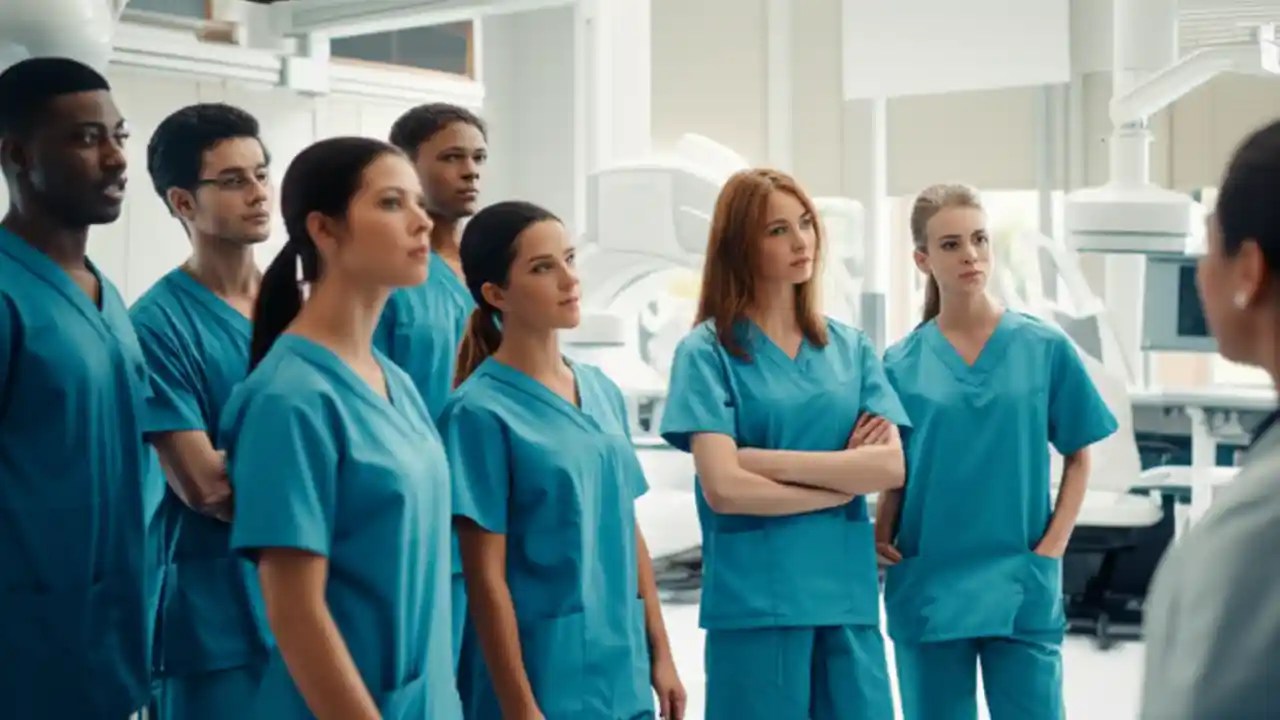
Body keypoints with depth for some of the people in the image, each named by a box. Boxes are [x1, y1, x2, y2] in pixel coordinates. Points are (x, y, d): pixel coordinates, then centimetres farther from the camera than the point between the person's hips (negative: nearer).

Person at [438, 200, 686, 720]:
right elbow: (486, 578, -13)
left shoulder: (602, 391, 7)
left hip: (623, 674, 6)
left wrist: (660, 655, 11)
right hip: (542, 677, -6)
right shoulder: (482, 410, -12)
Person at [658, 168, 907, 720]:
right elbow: (723, 487, -13)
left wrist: (768, 459, -11)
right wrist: (848, 475, -5)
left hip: (849, 592, 4)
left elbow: (891, 465, -2)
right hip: (755, 599, -4)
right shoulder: (709, 351, -2)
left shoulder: (850, 347, 10)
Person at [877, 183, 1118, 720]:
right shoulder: (901, 365, 1)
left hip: (1022, 588, -1)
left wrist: (1054, 544, -4)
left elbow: (1078, 456, 6)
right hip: (927, 589, 1)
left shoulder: (1045, 349, 0)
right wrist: (879, 540, -9)